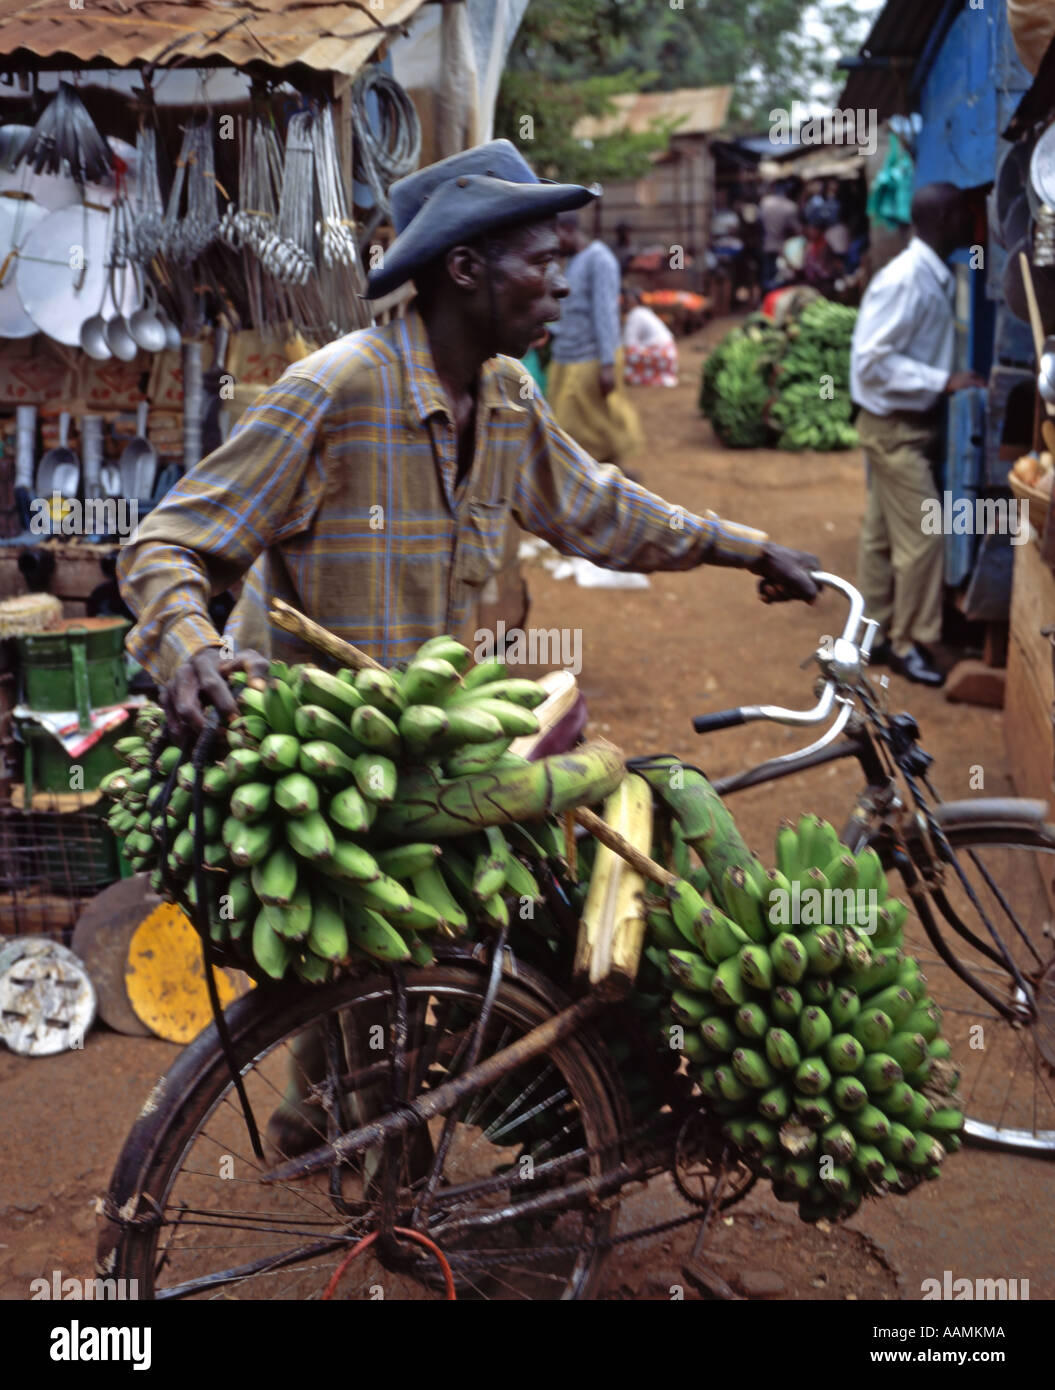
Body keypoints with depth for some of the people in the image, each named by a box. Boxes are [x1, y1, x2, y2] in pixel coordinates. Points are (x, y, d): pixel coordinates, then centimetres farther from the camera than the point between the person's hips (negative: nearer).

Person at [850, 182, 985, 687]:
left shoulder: (934, 276, 8)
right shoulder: (906, 279, -20)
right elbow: (872, 360, -24)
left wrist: (945, 381, 3)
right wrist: (943, 382, -24)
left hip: (909, 422, 9)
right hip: (894, 425, -9)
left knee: (883, 534, 14)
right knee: (921, 536, -4)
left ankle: (875, 633, 24)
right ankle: (909, 643, 7)